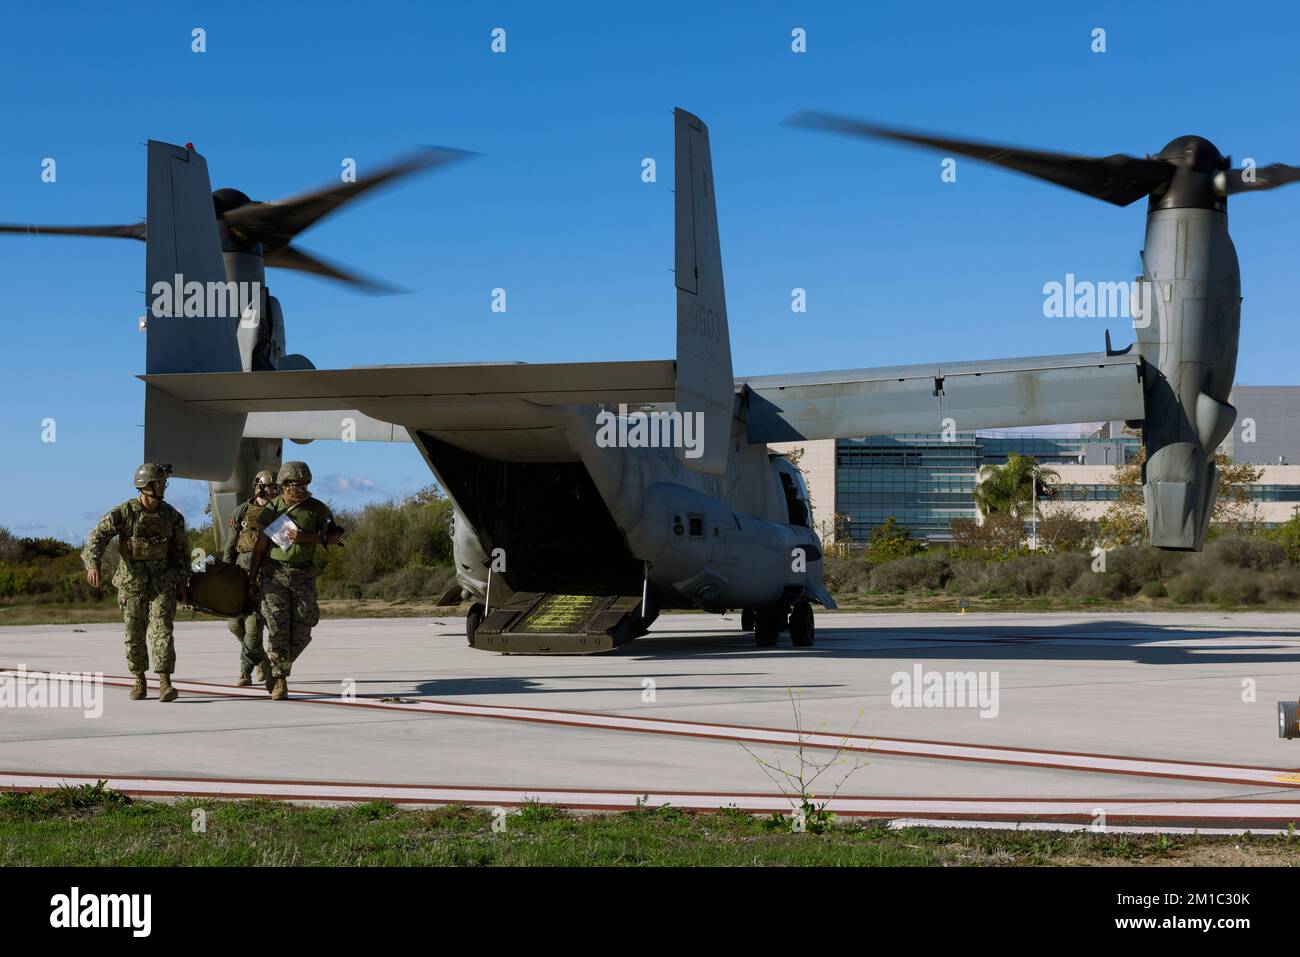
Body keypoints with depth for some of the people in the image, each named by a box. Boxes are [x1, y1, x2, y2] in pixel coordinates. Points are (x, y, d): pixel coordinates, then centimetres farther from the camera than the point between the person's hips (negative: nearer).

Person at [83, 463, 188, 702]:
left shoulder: (172, 516, -2)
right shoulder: (124, 512, -10)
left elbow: (180, 550, 8)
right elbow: (98, 536, -18)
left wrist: (182, 583, 6)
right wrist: (93, 564, -35)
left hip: (163, 581, 1)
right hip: (132, 581, 0)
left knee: (162, 629, -12)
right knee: (135, 633, 7)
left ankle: (164, 683, -17)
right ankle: (139, 681, 23)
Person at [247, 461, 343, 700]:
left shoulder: (316, 509, 3)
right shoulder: (271, 509, 1)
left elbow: (334, 536, 0)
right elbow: (259, 547, 5)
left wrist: (305, 537, -14)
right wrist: (252, 580, 5)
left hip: (303, 575, 2)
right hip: (274, 573, -2)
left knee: (302, 631, 0)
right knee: (278, 627, -9)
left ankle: (276, 663, 23)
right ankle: (279, 680, -3)